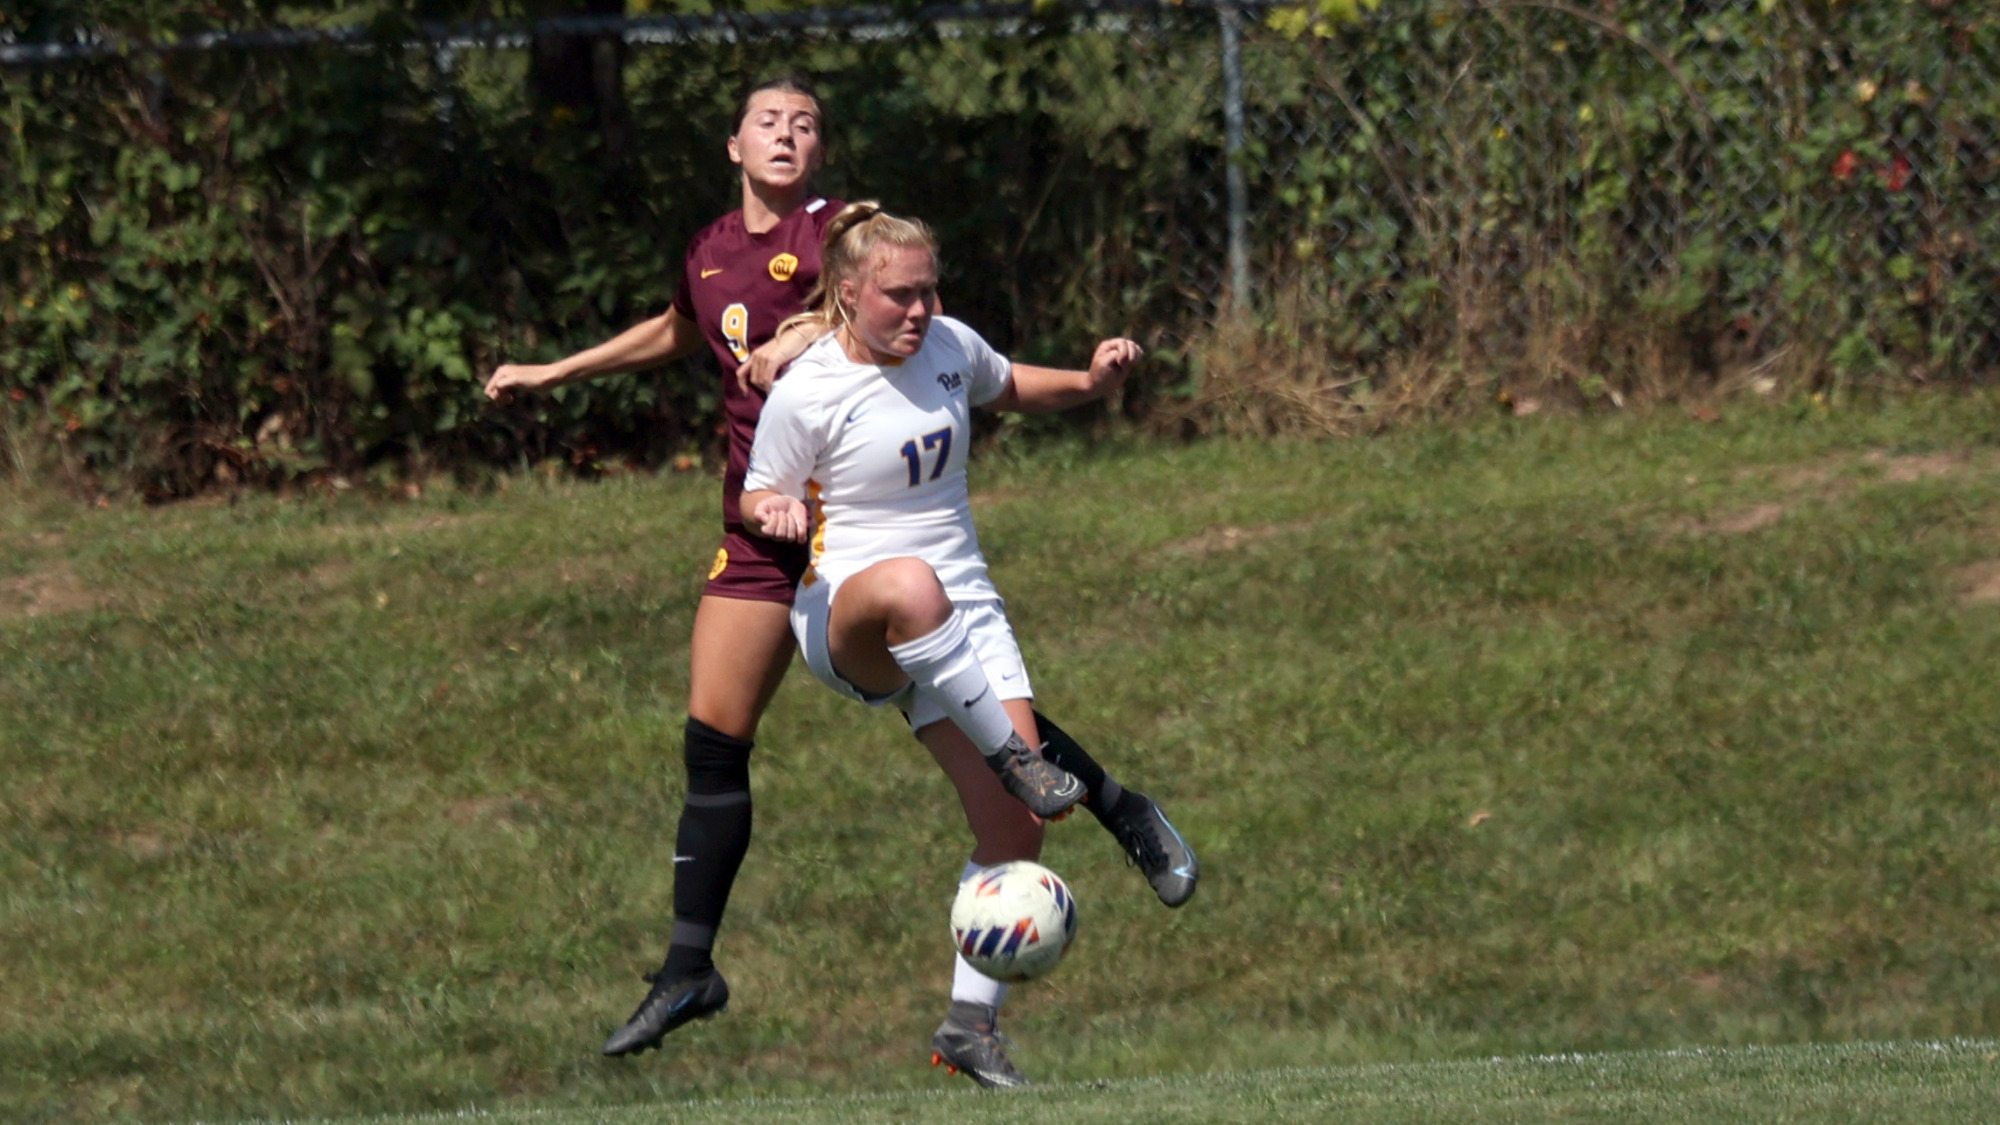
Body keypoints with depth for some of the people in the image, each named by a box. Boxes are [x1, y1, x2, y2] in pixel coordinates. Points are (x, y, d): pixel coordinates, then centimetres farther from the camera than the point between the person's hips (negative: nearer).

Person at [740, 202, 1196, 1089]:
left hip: (963, 616, 5)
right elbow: (758, 497, 1)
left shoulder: (949, 347, 4)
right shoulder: (806, 393, -11)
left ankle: (971, 1024, 8)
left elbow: (1007, 388, 25)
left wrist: (1090, 384, 6)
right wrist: (778, 514, -23)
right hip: (843, 617, -5)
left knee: (1016, 826, -8)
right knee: (907, 587, -44)